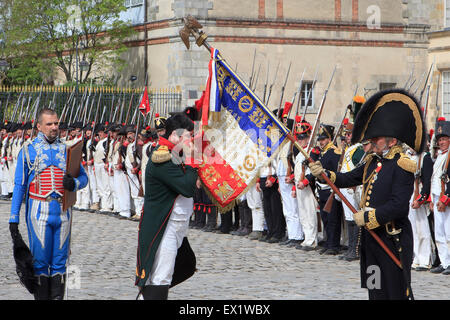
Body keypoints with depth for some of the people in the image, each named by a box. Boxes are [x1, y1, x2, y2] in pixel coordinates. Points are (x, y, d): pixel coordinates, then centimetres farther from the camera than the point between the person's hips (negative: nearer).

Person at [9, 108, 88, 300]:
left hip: (63, 210, 3)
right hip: (39, 210, -3)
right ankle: (41, 297, 5)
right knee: (40, 259, -2)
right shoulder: (28, 150, 3)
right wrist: (13, 218, -3)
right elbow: (19, 185, 2)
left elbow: (83, 177, 12)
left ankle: (57, 297, 11)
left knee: (60, 260, 5)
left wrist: (74, 184, -13)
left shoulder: (66, 149, 11)